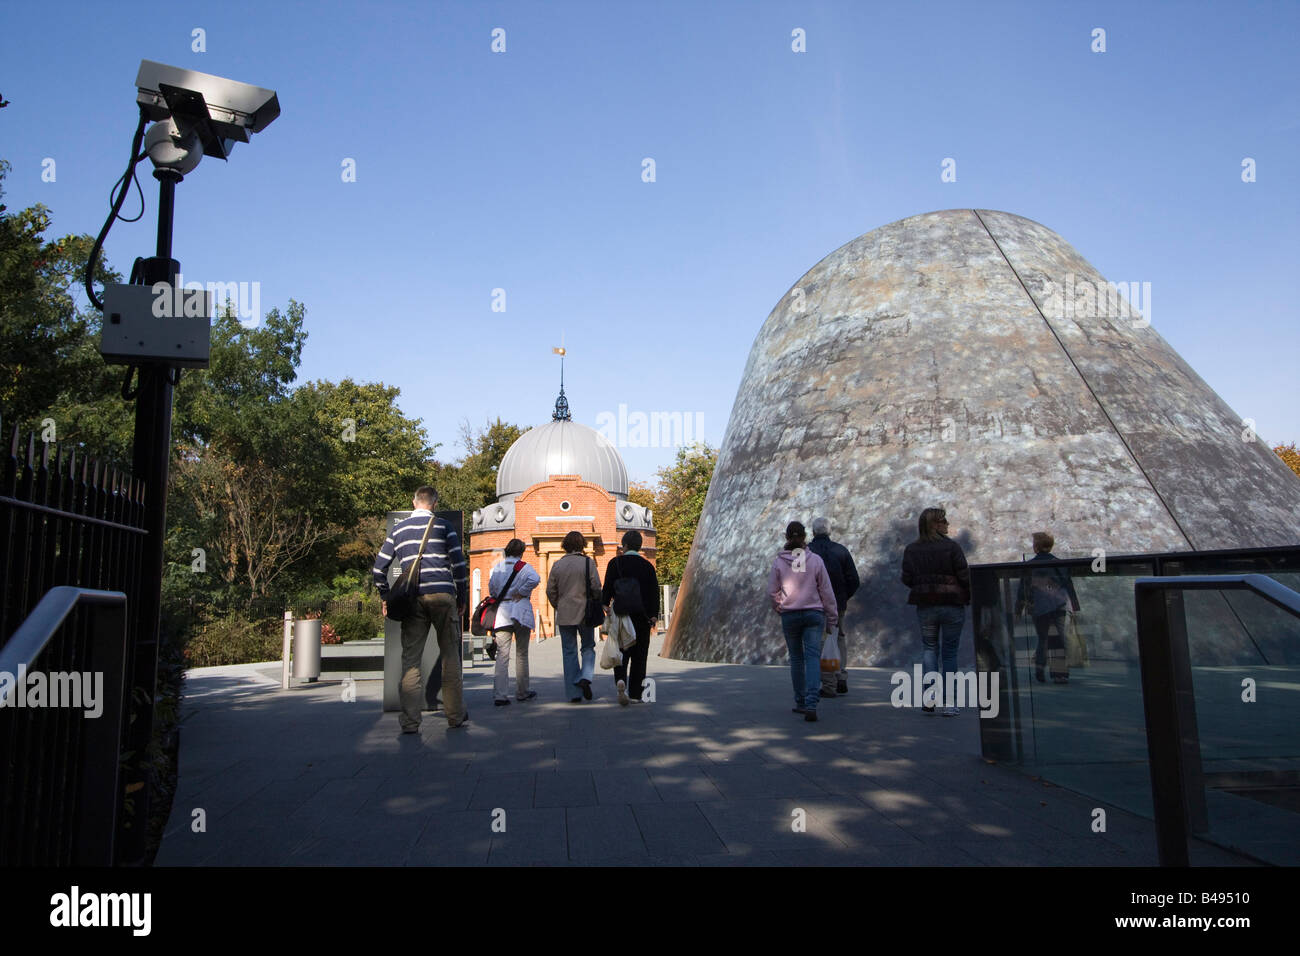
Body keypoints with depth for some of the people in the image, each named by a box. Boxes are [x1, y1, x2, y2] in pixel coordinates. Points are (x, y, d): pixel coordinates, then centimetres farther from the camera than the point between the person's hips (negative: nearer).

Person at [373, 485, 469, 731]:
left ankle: (410, 721, -1)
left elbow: (379, 568, 13)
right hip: (442, 595, -2)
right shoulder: (443, 526, 6)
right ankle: (456, 716, 10)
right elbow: (459, 564, 1)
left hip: (412, 598, 2)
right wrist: (462, 598, 9)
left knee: (410, 658, 3)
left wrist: (386, 598, 22)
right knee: (450, 655, 6)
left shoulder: (399, 529, 15)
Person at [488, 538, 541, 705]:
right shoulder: (523, 566, -3)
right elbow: (534, 579, -21)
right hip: (521, 611, -2)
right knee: (522, 654, 10)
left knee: (502, 654, -2)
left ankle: (499, 695, -13)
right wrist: (521, 592, -9)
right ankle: (522, 692, 19)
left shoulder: (497, 567, 9)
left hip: (502, 612, 2)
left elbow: (491, 587, 5)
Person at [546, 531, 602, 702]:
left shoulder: (557, 565, 2)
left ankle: (574, 693, 7)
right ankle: (585, 677, -11)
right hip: (585, 613, -2)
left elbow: (550, 591, 4)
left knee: (569, 652, 7)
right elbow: (596, 587, -8)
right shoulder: (588, 562, -6)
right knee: (588, 647, 14)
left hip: (564, 615, 2)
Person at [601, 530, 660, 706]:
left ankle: (620, 680, -21)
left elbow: (607, 589, -4)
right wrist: (653, 616, 2)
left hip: (620, 614, -1)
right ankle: (636, 693, 9)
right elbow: (654, 592, 1)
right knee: (639, 654, 8)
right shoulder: (647, 566, 4)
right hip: (642, 616, 1)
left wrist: (604, 607, 2)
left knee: (621, 651, 5)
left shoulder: (615, 563, -1)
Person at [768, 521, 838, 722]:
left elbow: (772, 591, 3)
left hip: (789, 615, 1)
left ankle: (800, 702, 20)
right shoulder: (815, 560, -3)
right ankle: (811, 704, -18)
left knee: (796, 659, 13)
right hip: (814, 614, -1)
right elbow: (826, 591, 0)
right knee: (813, 657, -4)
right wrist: (831, 618, 9)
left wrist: (778, 606, 23)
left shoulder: (779, 562, -3)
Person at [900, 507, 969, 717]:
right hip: (953, 605, -2)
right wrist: (968, 597, 6)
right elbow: (964, 576, -11)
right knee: (950, 652, 6)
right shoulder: (951, 547, -9)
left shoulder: (911, 549, 0)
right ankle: (948, 703, 6)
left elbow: (907, 579, -1)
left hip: (925, 606, 3)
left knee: (929, 647, 12)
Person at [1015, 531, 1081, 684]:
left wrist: (1018, 610, 11)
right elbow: (1069, 586, 5)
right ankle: (1061, 673, -6)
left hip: (1038, 608, 0)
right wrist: (1075, 608, 9)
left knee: (1042, 638, 14)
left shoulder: (1028, 566, 1)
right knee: (1059, 639, 0)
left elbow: (1022, 590, 4)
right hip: (1058, 607, 0)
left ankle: (1039, 666, 0)